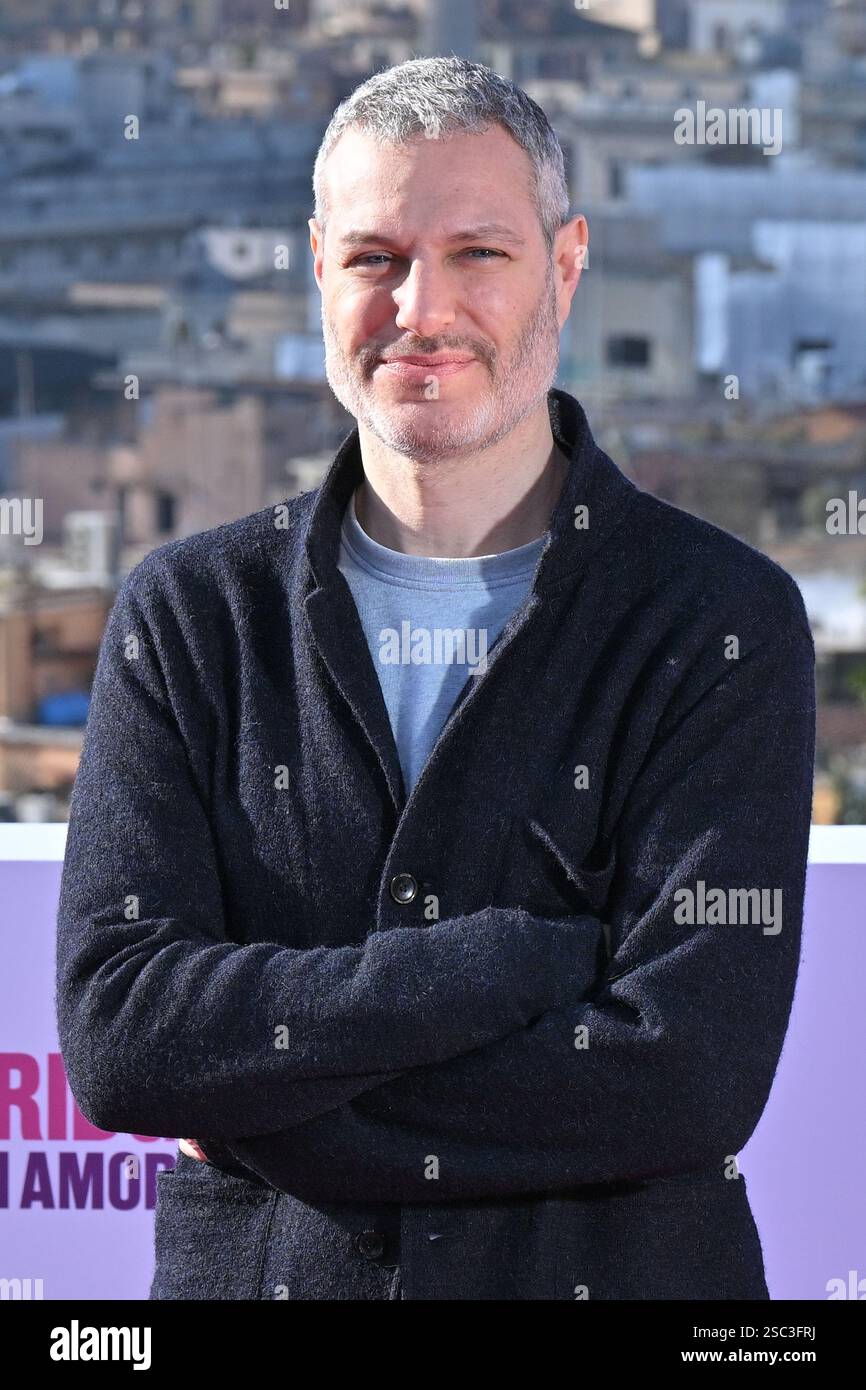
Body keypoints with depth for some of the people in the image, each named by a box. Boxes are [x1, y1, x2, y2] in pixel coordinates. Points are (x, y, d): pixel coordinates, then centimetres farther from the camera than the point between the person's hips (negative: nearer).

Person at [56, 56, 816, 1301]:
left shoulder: (725, 623, -5)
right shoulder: (190, 615, 2)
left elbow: (694, 1071, -16)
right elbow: (116, 1033, -10)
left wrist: (260, 1113, -14)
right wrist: (524, 962, -18)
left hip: (614, 1275, -1)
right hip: (247, 1272, 2)